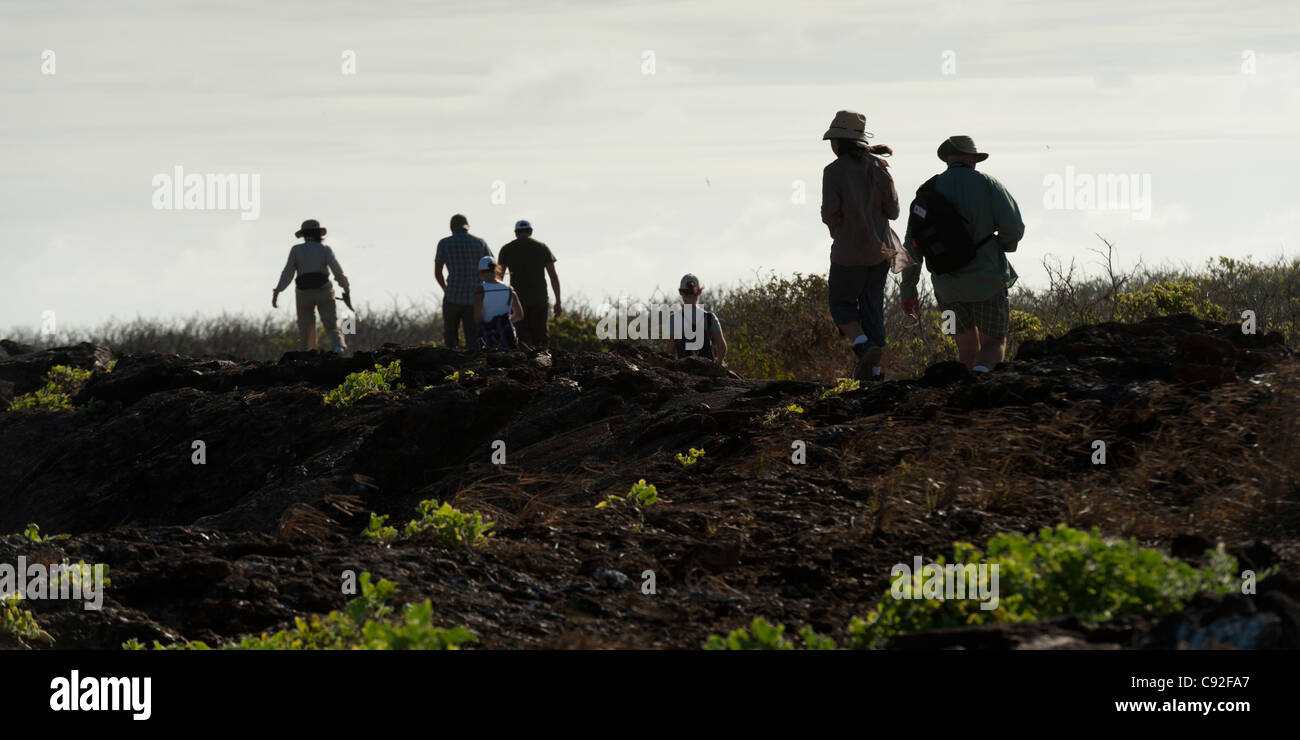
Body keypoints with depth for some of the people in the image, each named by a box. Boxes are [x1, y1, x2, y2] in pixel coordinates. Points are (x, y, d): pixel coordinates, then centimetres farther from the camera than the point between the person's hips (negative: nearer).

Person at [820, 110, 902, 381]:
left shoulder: (834, 171, -11)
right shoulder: (878, 167, 0)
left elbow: (830, 213, -14)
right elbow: (893, 210, 0)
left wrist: (837, 233, 7)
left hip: (849, 250, -4)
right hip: (881, 248, 4)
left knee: (841, 303, 12)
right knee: (872, 306, 12)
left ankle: (865, 346, -13)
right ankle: (873, 370, 9)